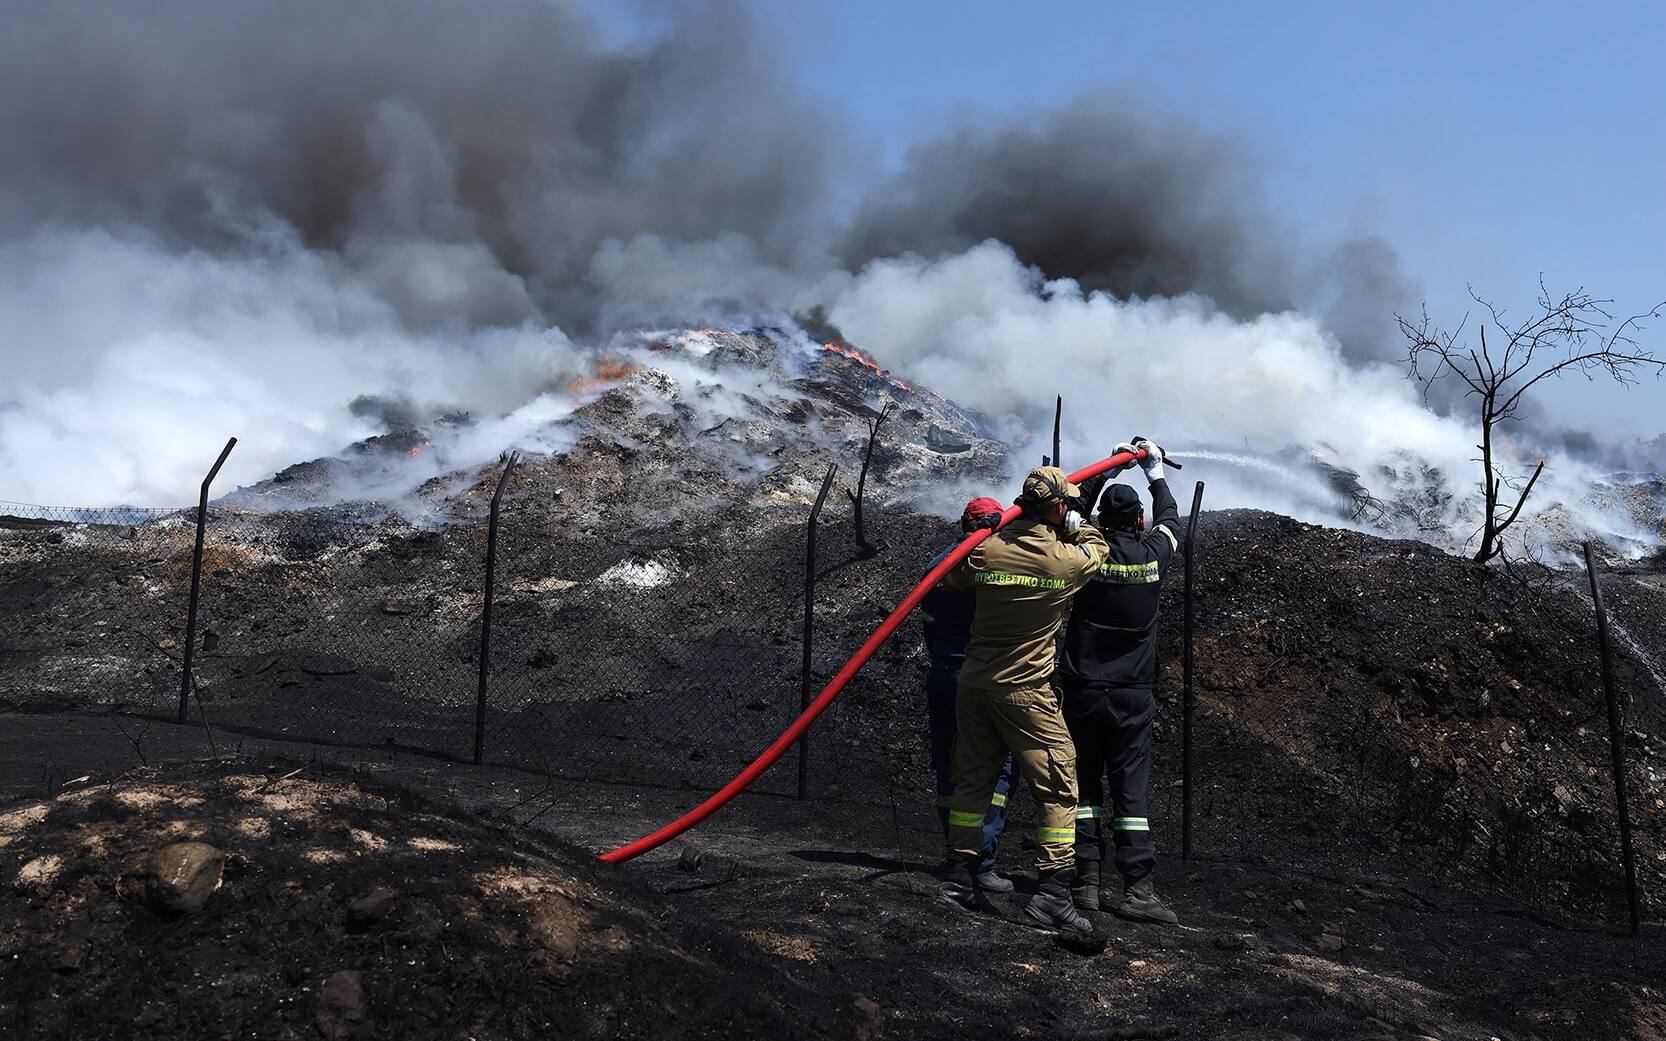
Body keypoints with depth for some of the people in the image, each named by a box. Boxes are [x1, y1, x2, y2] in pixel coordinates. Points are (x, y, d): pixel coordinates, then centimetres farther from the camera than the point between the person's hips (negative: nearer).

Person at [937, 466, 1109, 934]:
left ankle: (958, 878, 22)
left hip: (974, 684, 5)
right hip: (1026, 692, -5)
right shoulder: (1068, 561, -11)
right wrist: (1076, 523, 28)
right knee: (1058, 789, 5)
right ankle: (1052, 892, 4)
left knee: (973, 780, 15)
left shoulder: (986, 549, -2)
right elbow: (1096, 546, 12)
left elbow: (954, 579, 19)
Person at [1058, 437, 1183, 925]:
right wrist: (1156, 472, 35)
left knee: (1084, 784, 8)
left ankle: (1087, 881, 8)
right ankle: (1137, 889, -1)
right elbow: (1170, 518, 20)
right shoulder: (1154, 554, -2)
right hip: (1132, 696, 0)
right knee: (1130, 788, 2)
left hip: (1082, 691, 0)